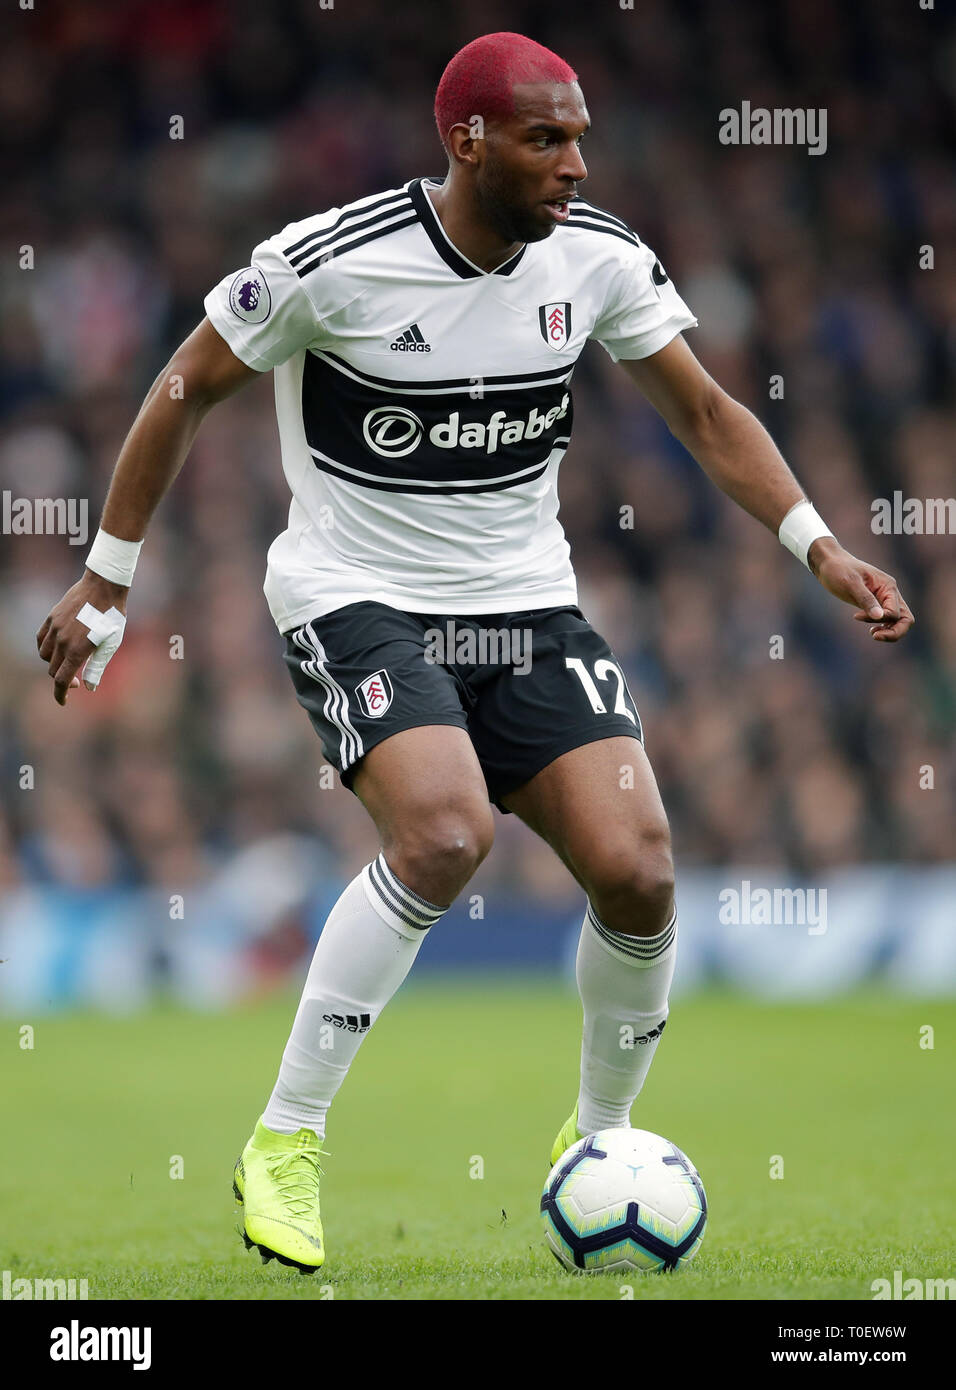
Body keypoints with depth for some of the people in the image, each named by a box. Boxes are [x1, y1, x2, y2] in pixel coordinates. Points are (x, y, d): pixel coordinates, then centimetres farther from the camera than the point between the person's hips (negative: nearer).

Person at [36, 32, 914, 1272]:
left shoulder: (599, 258, -4)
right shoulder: (329, 263, -17)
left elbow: (704, 411, 6)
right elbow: (186, 392, -4)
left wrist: (818, 546, -7)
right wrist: (107, 582, 0)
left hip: (527, 606, 5)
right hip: (358, 599, -5)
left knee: (637, 869, -12)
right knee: (446, 836, -30)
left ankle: (599, 1137, 16)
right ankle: (283, 1144, -15)